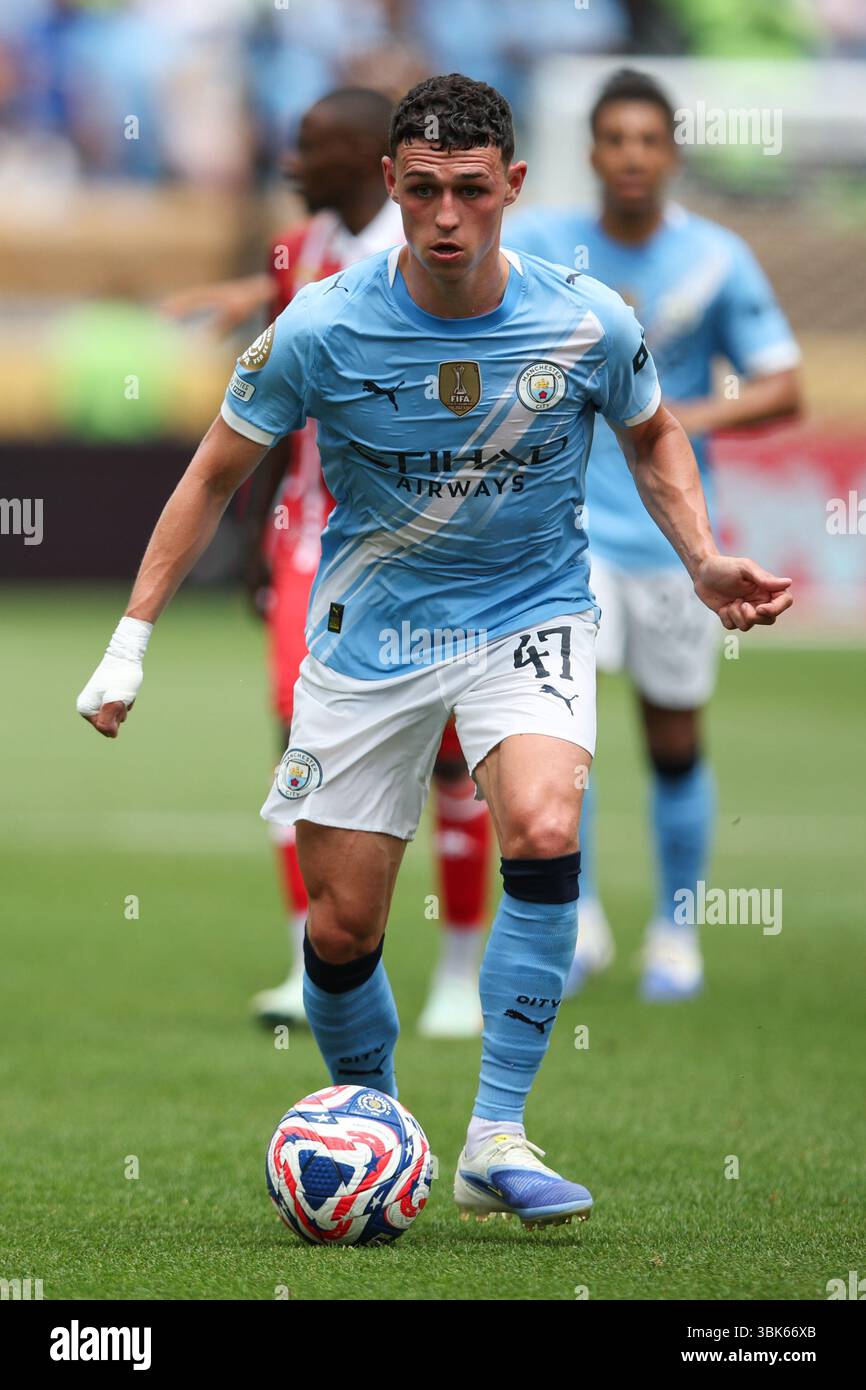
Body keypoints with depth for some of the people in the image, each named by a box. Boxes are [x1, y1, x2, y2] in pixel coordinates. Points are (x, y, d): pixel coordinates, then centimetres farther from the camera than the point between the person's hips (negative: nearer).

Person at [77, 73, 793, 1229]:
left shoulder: (590, 325, -13)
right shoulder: (321, 331, -16)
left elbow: (651, 436, 10)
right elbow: (216, 475, -1)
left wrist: (703, 562, -4)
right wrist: (131, 641, -4)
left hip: (530, 617, -1)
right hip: (371, 631, 1)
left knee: (545, 831, -30)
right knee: (342, 929, 1)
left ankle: (496, 1141, -22)